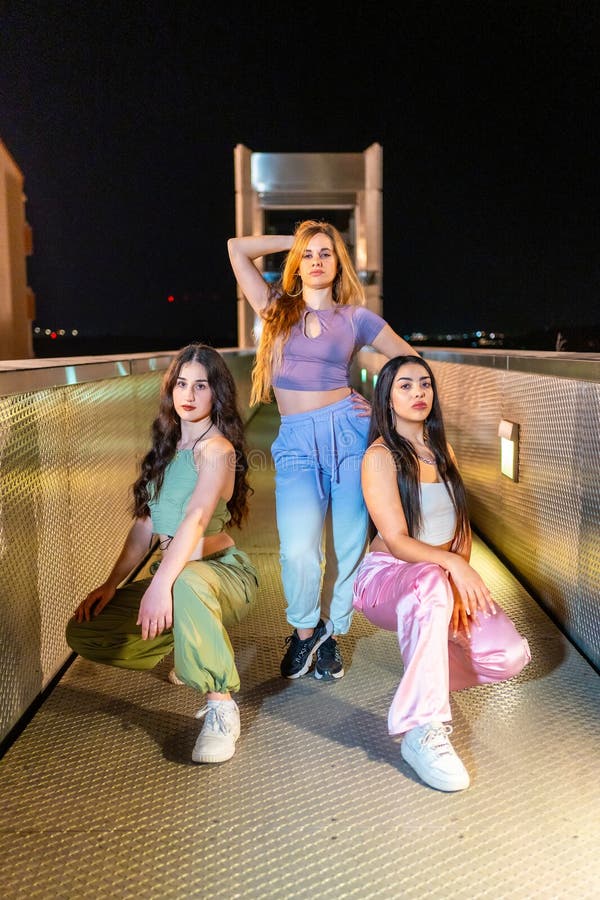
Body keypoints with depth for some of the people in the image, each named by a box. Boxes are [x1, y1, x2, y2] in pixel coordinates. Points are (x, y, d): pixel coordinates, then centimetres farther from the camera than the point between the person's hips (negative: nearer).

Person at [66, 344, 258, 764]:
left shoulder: (217, 448, -13)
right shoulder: (166, 448, 11)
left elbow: (197, 518, -30)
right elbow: (145, 524, 9)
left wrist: (161, 582, -43)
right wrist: (111, 585, 1)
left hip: (222, 573, -7)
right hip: (173, 577, 8)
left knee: (187, 581, -43)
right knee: (83, 631, -4)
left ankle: (221, 705, -27)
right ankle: (189, 655, 14)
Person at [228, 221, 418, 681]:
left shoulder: (356, 318, 10)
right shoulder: (276, 309, 13)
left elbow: (412, 362, 15)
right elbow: (238, 248, 10)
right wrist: (296, 239, 15)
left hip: (350, 433, 1)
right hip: (297, 444, 0)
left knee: (350, 546, 3)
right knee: (299, 550, -17)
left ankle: (330, 634, 28)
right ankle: (304, 629, 13)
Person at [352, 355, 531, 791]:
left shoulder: (442, 450, 9)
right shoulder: (380, 456, -12)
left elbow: (462, 527, 5)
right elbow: (396, 541, -18)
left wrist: (459, 589, -11)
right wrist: (452, 564, -34)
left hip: (442, 579, 6)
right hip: (387, 576, -6)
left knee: (511, 654, -16)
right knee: (431, 581, -41)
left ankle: (430, 671, 15)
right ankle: (423, 732, -35)